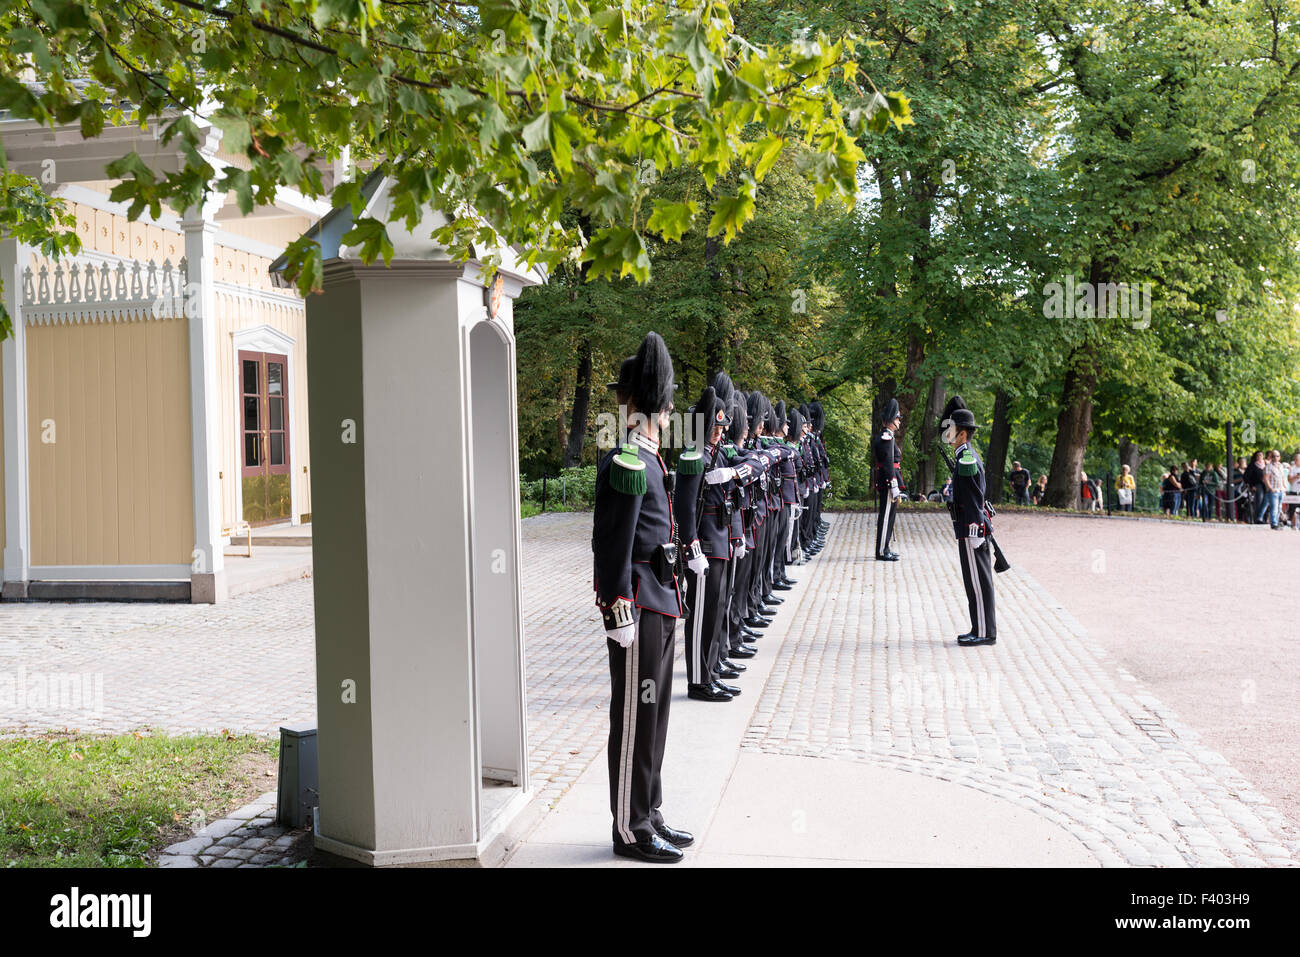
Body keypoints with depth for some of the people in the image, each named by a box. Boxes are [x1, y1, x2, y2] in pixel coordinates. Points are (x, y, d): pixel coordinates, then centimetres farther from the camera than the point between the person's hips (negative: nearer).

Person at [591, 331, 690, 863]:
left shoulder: (644, 459, 12)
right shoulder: (628, 462, -16)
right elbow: (613, 541, -18)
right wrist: (619, 606, -19)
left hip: (657, 599, 10)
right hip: (639, 599, -10)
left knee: (652, 711, 16)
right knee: (635, 714, 0)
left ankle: (649, 816, 28)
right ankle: (631, 831, 11)